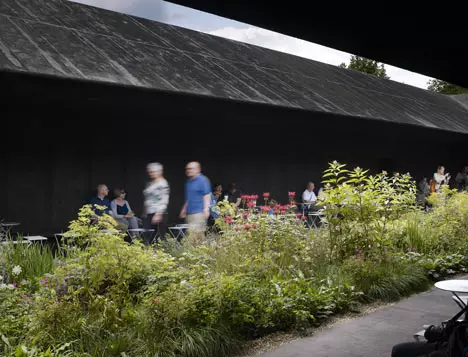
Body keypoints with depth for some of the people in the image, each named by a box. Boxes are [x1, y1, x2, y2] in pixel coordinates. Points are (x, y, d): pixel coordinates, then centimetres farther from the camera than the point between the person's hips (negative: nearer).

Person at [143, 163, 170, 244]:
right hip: (148, 214, 8)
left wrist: (158, 214, -22)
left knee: (160, 237, -5)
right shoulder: (150, 184, 18)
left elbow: (164, 201, -16)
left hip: (159, 214, -8)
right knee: (146, 237, 0)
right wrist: (145, 213, 19)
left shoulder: (162, 184, -8)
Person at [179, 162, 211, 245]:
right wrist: (184, 209, 26)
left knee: (193, 233, -15)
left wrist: (206, 209, -18)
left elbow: (207, 196, -11)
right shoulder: (189, 181, 18)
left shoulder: (203, 180, -7)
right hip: (189, 212, 8)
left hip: (199, 212, -8)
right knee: (199, 234, 10)